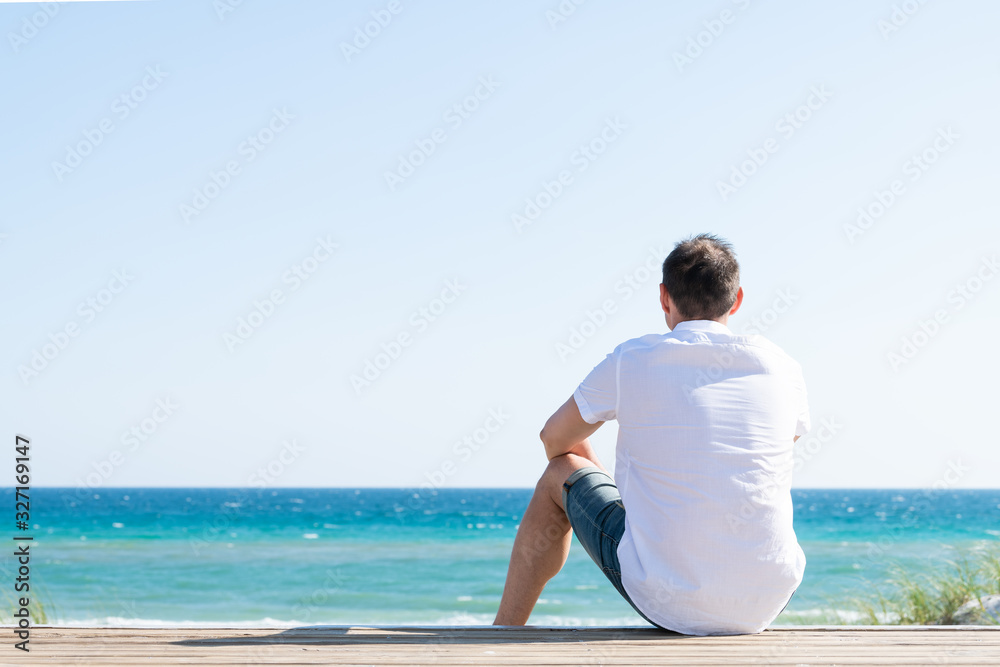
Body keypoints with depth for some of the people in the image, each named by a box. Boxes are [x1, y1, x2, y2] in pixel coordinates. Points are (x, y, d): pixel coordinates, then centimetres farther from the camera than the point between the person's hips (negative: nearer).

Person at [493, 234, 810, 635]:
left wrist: (605, 480, 37)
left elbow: (556, 440, 14)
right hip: (766, 603, 3)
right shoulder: (781, 367, 5)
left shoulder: (632, 360, -2)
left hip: (666, 600, -3)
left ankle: (502, 634, 33)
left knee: (560, 474, 23)